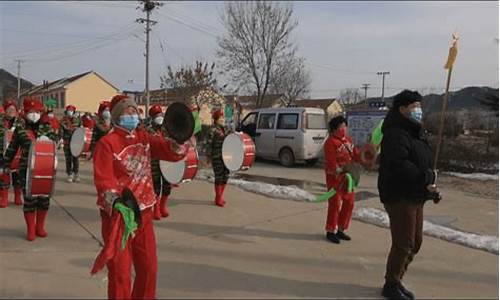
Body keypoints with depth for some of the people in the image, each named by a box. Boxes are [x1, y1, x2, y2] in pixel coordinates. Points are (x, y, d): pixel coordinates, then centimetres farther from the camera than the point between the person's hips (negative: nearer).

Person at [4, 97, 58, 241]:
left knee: (44, 199, 8)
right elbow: (12, 149, 8)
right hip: (27, 170, -2)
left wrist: (47, 138, -27)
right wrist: (6, 164, 9)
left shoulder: (45, 127, 6)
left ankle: (40, 227, 25)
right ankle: (30, 230, 15)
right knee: (29, 199, 1)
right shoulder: (20, 129, 2)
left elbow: (55, 138, -7)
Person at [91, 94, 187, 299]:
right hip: (118, 215, -5)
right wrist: (115, 202, -36)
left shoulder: (144, 138, 7)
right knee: (120, 270, 6)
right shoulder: (106, 143, -10)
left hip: (143, 212, 6)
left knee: (148, 266, 17)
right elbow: (103, 178, -20)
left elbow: (174, 153, -2)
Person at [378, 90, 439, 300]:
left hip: (415, 197, 10)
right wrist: (425, 179, -25)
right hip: (399, 197, -10)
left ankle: (395, 281, 30)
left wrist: (430, 184, 6)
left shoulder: (414, 133, 17)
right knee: (403, 244, -4)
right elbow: (399, 165, -29)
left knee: (415, 243, 16)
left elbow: (422, 163, 20)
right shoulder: (396, 134, -16)